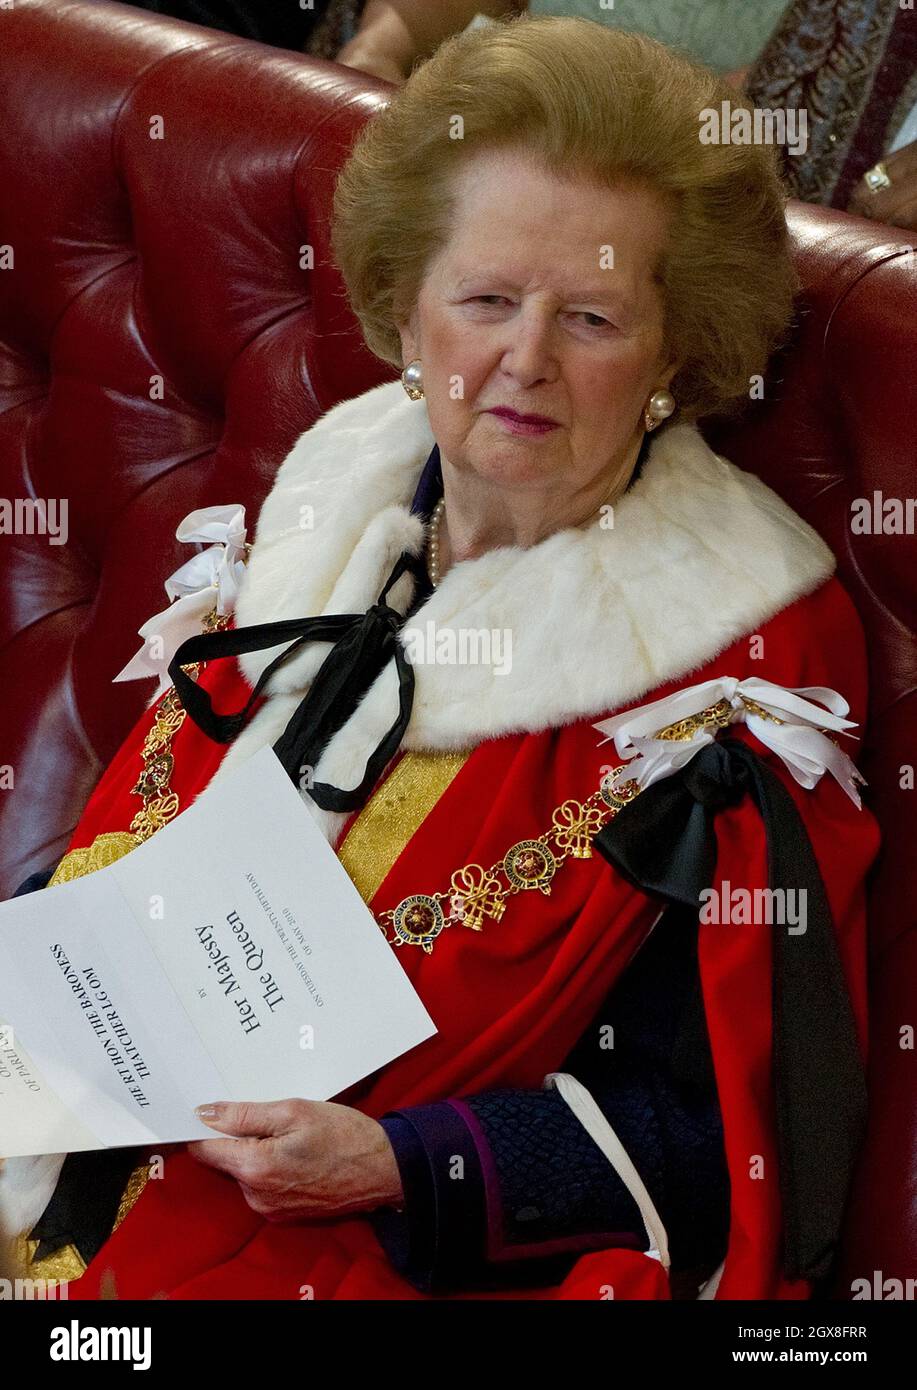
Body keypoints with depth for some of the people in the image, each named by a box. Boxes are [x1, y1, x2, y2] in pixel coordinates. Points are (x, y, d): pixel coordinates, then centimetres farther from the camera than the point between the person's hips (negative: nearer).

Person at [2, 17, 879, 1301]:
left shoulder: (750, 658, -10)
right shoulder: (335, 504, 5)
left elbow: (715, 1121, -8)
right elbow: (147, 814, 15)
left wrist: (395, 1167, -19)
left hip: (429, 1255, -4)